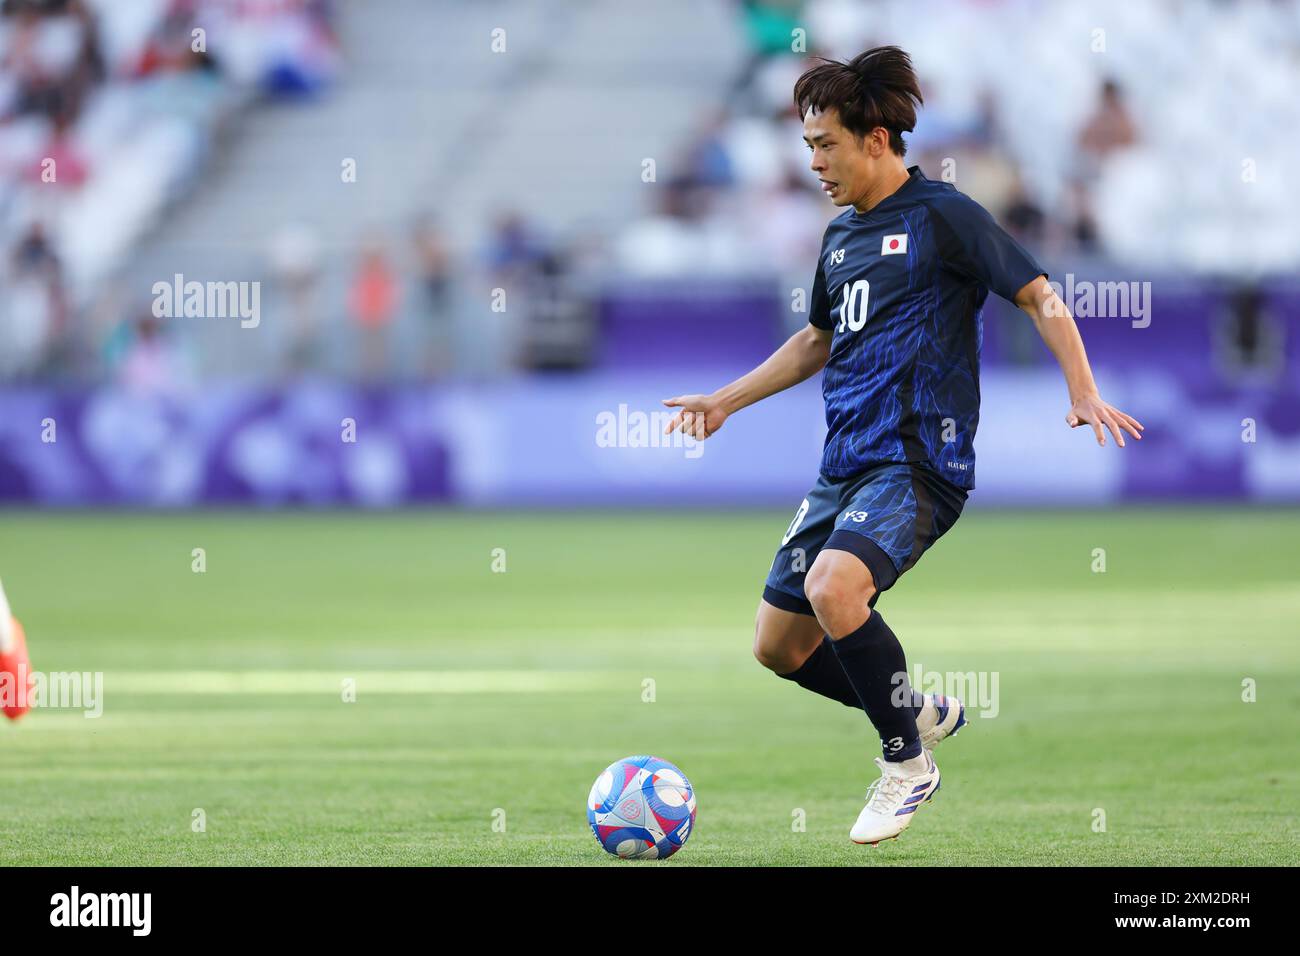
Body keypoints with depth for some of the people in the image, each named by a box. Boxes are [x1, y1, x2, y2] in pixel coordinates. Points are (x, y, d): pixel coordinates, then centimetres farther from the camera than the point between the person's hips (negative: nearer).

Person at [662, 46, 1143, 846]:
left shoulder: (942, 215, -5)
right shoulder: (841, 235, 17)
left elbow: (1042, 299, -5)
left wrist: (1084, 394, -17)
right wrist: (725, 402, 28)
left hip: (919, 463, -8)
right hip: (846, 466, 8)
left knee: (833, 587, -30)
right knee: (780, 645, 4)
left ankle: (908, 764, -10)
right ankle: (923, 712, 26)